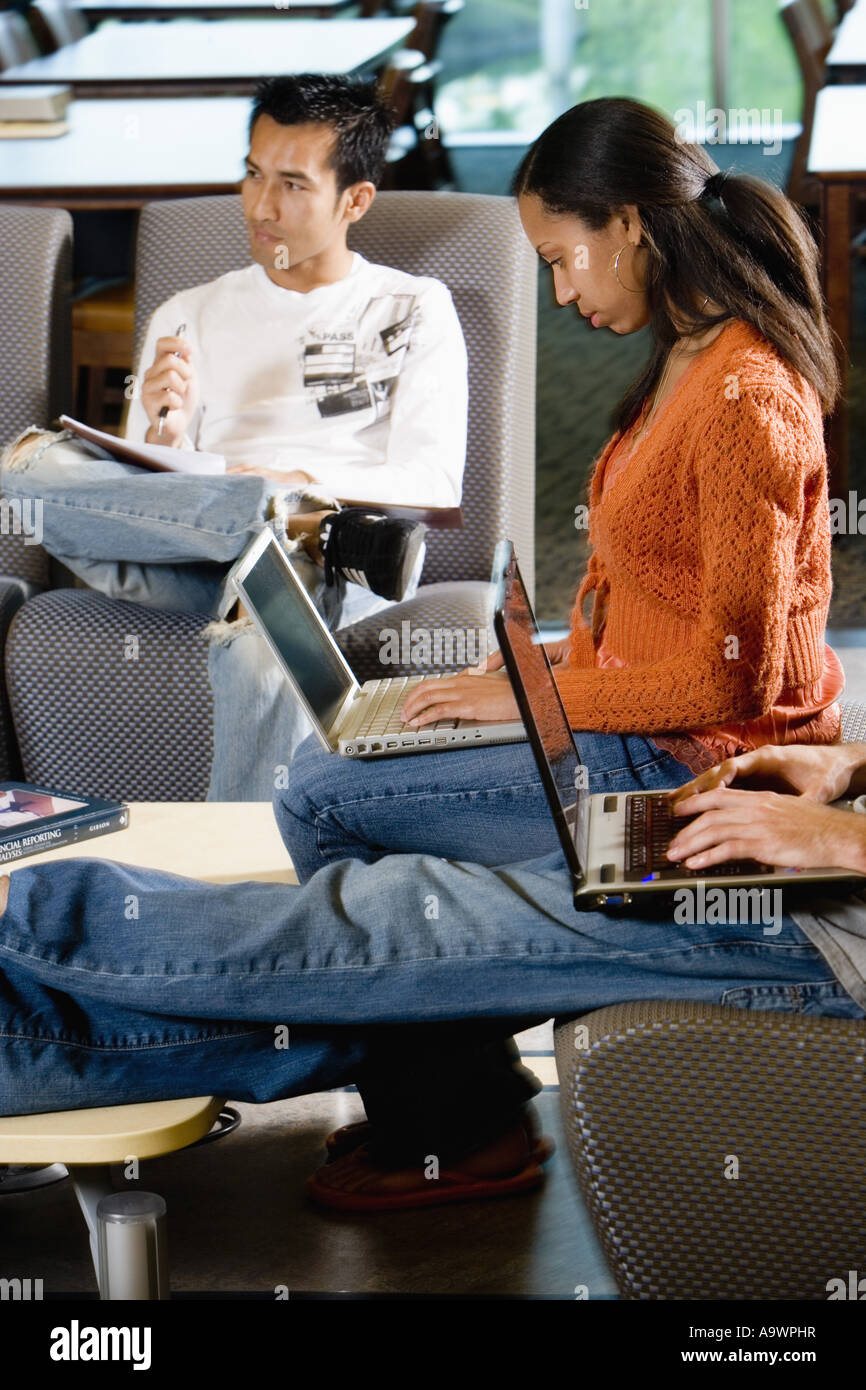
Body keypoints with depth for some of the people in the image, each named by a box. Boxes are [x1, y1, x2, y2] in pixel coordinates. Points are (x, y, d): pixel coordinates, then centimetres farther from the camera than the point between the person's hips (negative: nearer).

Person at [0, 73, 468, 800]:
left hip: (332, 573, -3)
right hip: (197, 564, 4)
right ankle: (296, 520, -32)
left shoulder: (414, 310, 18)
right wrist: (165, 433, -6)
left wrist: (306, 482, -12)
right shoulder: (188, 317, 26)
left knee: (262, 651, -41)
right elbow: (133, 492, 17)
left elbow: (433, 484, 5)